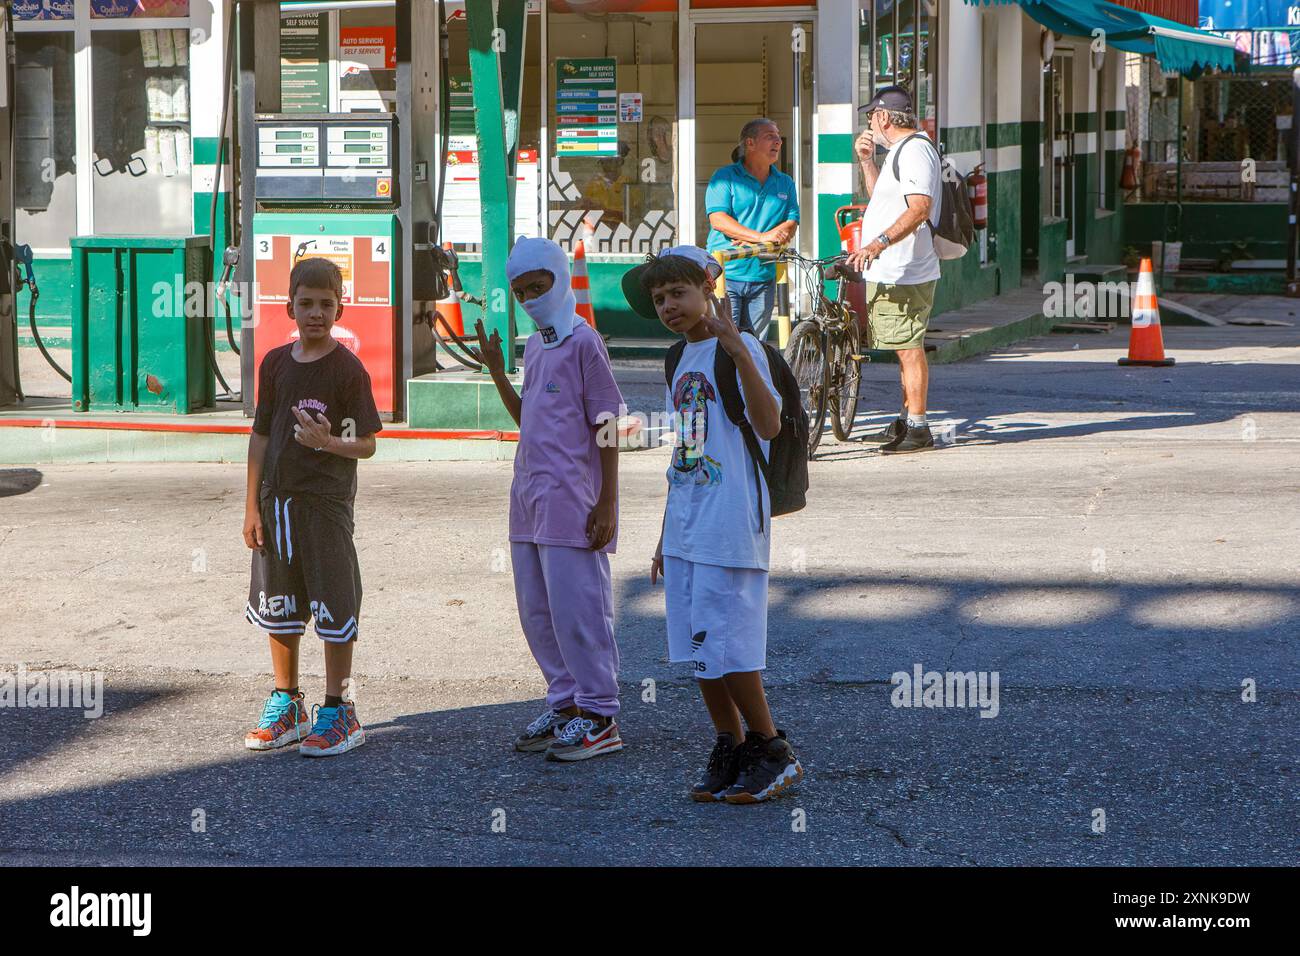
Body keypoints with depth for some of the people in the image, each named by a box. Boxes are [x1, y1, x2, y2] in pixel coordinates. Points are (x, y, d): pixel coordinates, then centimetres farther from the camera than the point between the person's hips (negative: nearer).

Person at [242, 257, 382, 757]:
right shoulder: (275, 363, 8)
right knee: (278, 606, 12)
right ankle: (287, 706, 25)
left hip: (326, 500, -6)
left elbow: (366, 444, -8)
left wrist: (330, 442, -28)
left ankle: (338, 711, 6)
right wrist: (252, 506, 8)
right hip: (277, 500, 6)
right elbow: (261, 436, 11)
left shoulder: (348, 369, -8)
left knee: (333, 606, -3)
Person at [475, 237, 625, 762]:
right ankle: (565, 704, 21)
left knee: (576, 608, -7)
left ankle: (599, 716, -2)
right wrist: (496, 371, 10)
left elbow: (606, 424, -11)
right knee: (537, 610, 12)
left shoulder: (582, 341, -9)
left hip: (571, 500, -9)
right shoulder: (533, 346, 16)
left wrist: (607, 502, -15)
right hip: (530, 494, 9)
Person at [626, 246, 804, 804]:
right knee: (698, 650, 10)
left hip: (730, 530, -8)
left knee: (726, 647, -7)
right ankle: (729, 752, 20)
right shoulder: (681, 364, 15)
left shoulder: (738, 351, -10)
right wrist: (666, 537, 22)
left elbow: (769, 425, -26)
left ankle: (774, 753, 6)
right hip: (685, 532, 8)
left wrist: (736, 348, -32)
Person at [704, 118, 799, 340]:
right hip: (726, 275, -4)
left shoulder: (785, 183, 16)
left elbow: (791, 224, 7)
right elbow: (718, 220, -11)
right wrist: (760, 236, -23)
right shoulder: (724, 178, 1)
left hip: (763, 278, 4)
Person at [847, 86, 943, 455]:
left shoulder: (915, 150, -14)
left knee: (909, 348, -10)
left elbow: (919, 207, -26)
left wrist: (879, 243, -34)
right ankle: (906, 421, 23)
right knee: (904, 348, 16)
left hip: (904, 275, -11)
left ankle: (918, 430, -10)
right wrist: (867, 161, 17)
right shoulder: (900, 151, 19)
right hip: (890, 272, 11)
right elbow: (880, 195, 31)